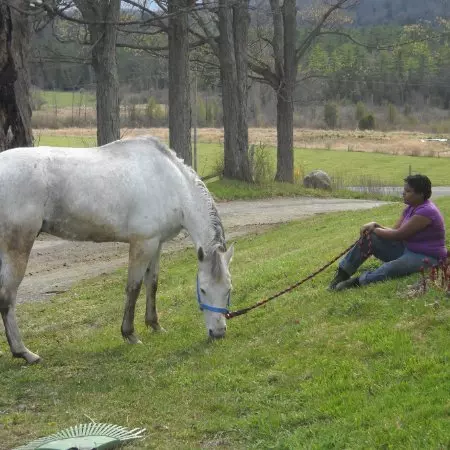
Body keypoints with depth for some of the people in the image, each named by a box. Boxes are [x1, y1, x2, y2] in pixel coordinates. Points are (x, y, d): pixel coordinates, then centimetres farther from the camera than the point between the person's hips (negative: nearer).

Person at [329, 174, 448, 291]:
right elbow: (394, 230, 7)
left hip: (426, 257, -9)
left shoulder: (427, 212, -21)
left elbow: (398, 235, -22)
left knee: (388, 269, -39)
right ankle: (342, 273, -11)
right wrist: (375, 225, -11)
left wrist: (374, 229, -9)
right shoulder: (410, 208, 10)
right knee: (368, 238, -6)